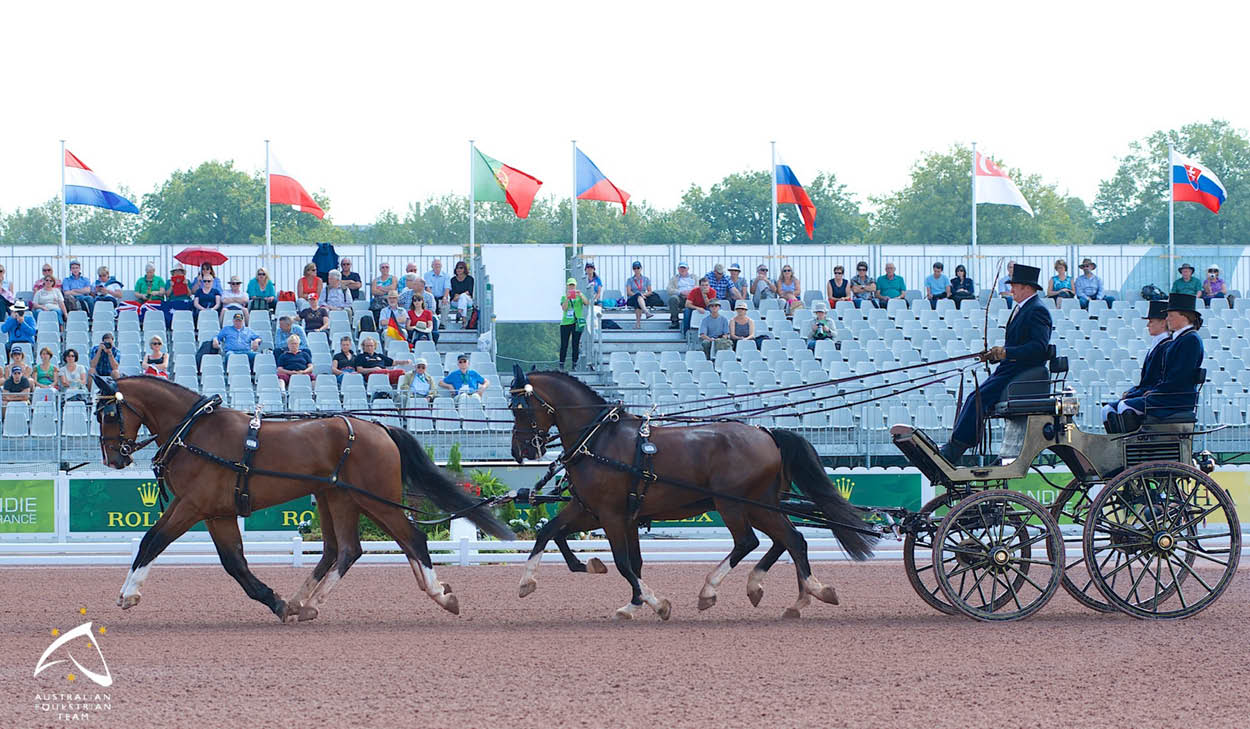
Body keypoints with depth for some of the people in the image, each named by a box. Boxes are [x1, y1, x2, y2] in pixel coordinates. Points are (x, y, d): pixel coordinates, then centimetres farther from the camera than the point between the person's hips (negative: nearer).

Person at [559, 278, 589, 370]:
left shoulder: (580, 296, 7)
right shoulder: (563, 297, 9)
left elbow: (587, 303, -9)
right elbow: (564, 308, -6)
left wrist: (580, 296, -24)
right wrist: (567, 298, -20)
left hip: (577, 323, -1)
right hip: (565, 323, 1)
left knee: (576, 345, 0)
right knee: (564, 345, -2)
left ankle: (574, 365, 4)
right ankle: (561, 365, 2)